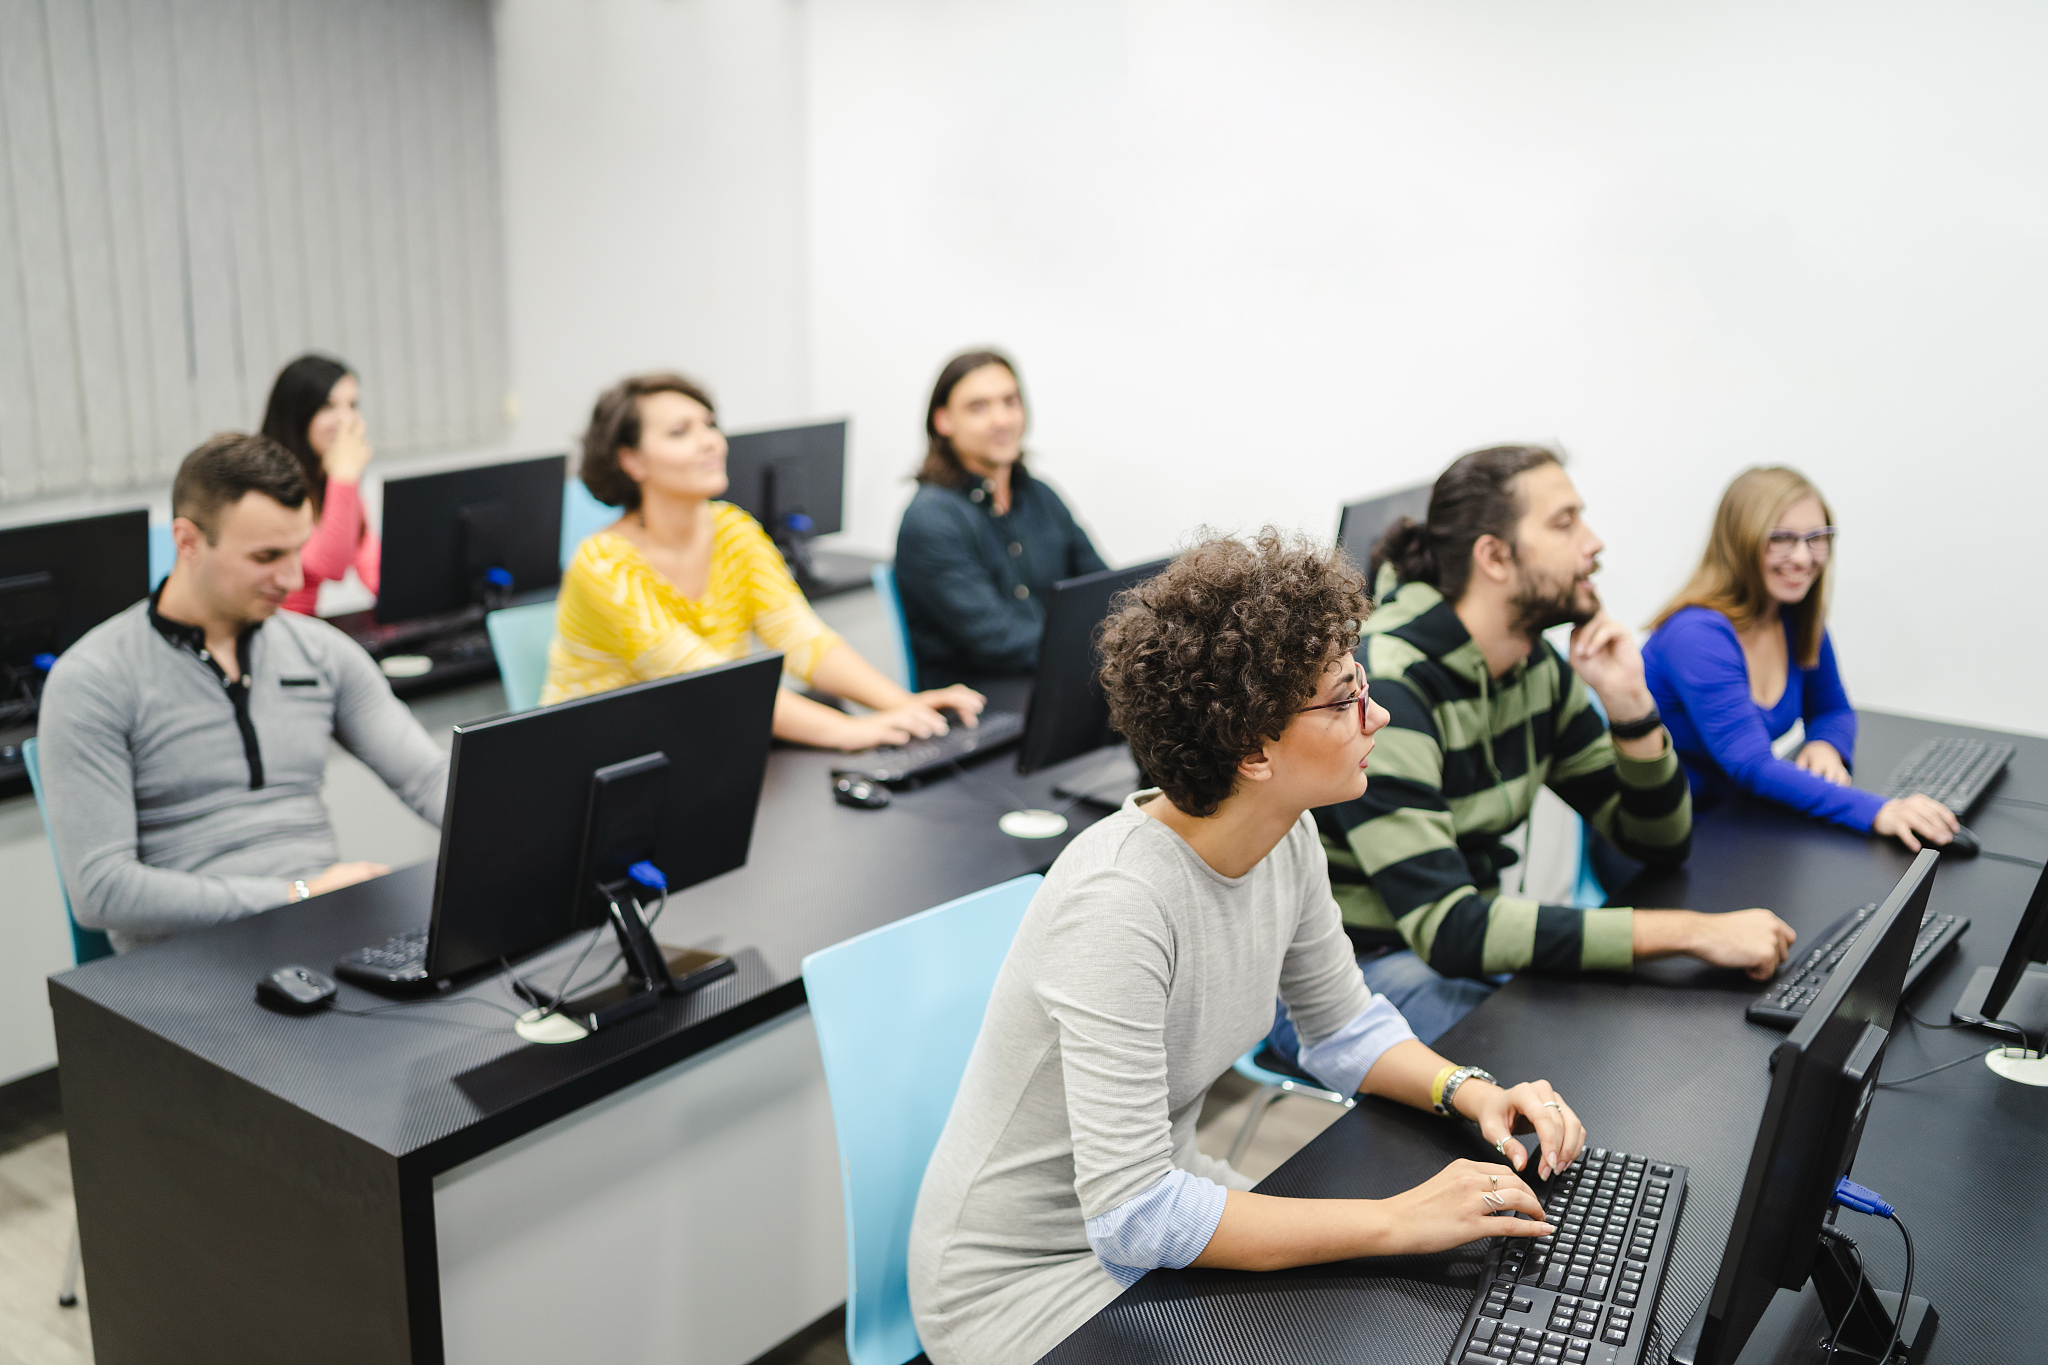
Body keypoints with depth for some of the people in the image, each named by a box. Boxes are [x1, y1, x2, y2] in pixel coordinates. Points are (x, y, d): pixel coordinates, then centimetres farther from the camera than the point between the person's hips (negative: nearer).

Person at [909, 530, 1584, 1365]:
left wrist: (1471, 1092, -10)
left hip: (1161, 1202, 7)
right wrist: (1398, 1221, -30)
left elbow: (1344, 1027, 9)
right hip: (1025, 1282, -7)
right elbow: (1130, 1215, -34)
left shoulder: (1287, 839, -8)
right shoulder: (1119, 904, -33)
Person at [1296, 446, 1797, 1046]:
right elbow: (1449, 930, -33)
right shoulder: (1384, 686, -26)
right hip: (1350, 971, -8)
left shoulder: (1539, 669, 2)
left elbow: (1660, 845, 7)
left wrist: (1629, 704, -12)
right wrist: (1692, 931, -32)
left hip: (1472, 943, 8)